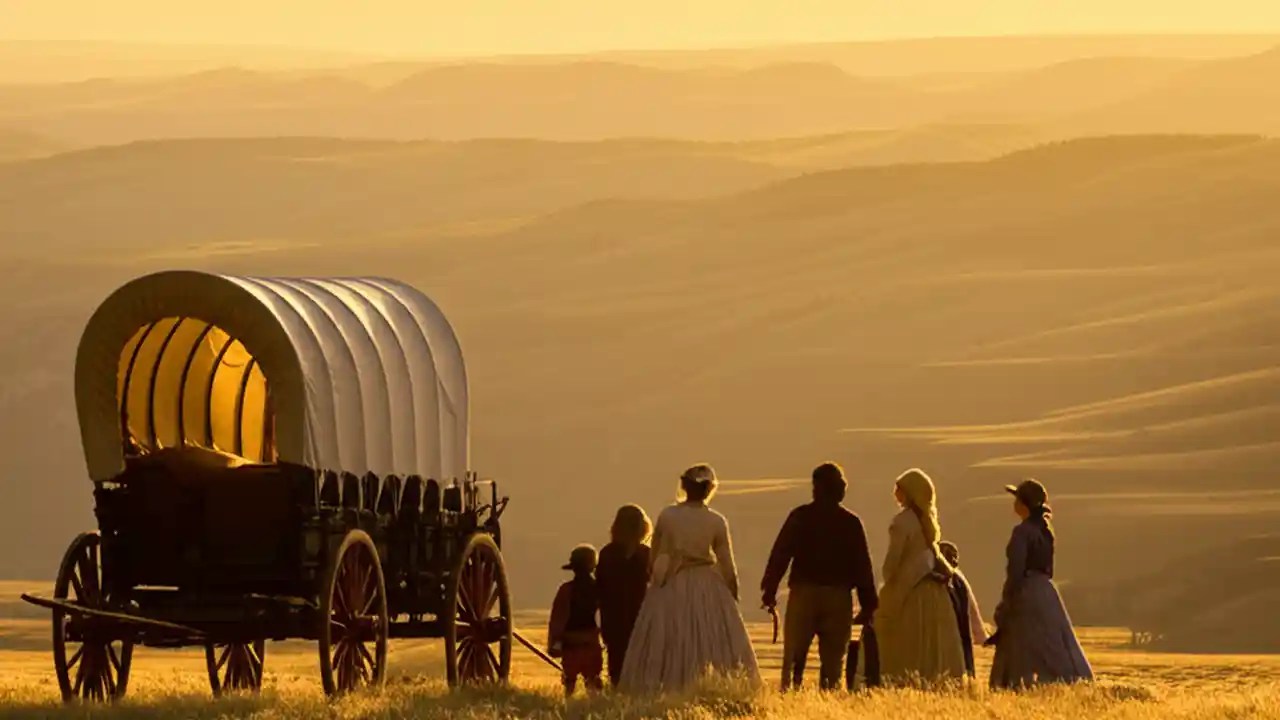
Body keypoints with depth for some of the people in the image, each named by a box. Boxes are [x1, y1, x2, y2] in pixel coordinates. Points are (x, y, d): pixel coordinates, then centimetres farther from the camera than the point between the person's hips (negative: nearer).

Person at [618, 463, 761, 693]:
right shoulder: (717, 522, -9)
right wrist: (733, 594, 10)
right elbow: (727, 564, -2)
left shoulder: (667, 516, -6)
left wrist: (658, 577, 19)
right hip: (707, 588, -1)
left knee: (665, 646, 6)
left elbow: (656, 554, 4)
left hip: (670, 587, 1)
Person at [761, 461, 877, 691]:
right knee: (833, 659, 5)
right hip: (839, 595, 1)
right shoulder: (851, 523, 3)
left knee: (794, 655, 4)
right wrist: (868, 605, 8)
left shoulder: (800, 517, 0)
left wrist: (769, 590, 0)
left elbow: (780, 554, -4)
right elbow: (862, 565, 4)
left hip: (803, 594, -1)